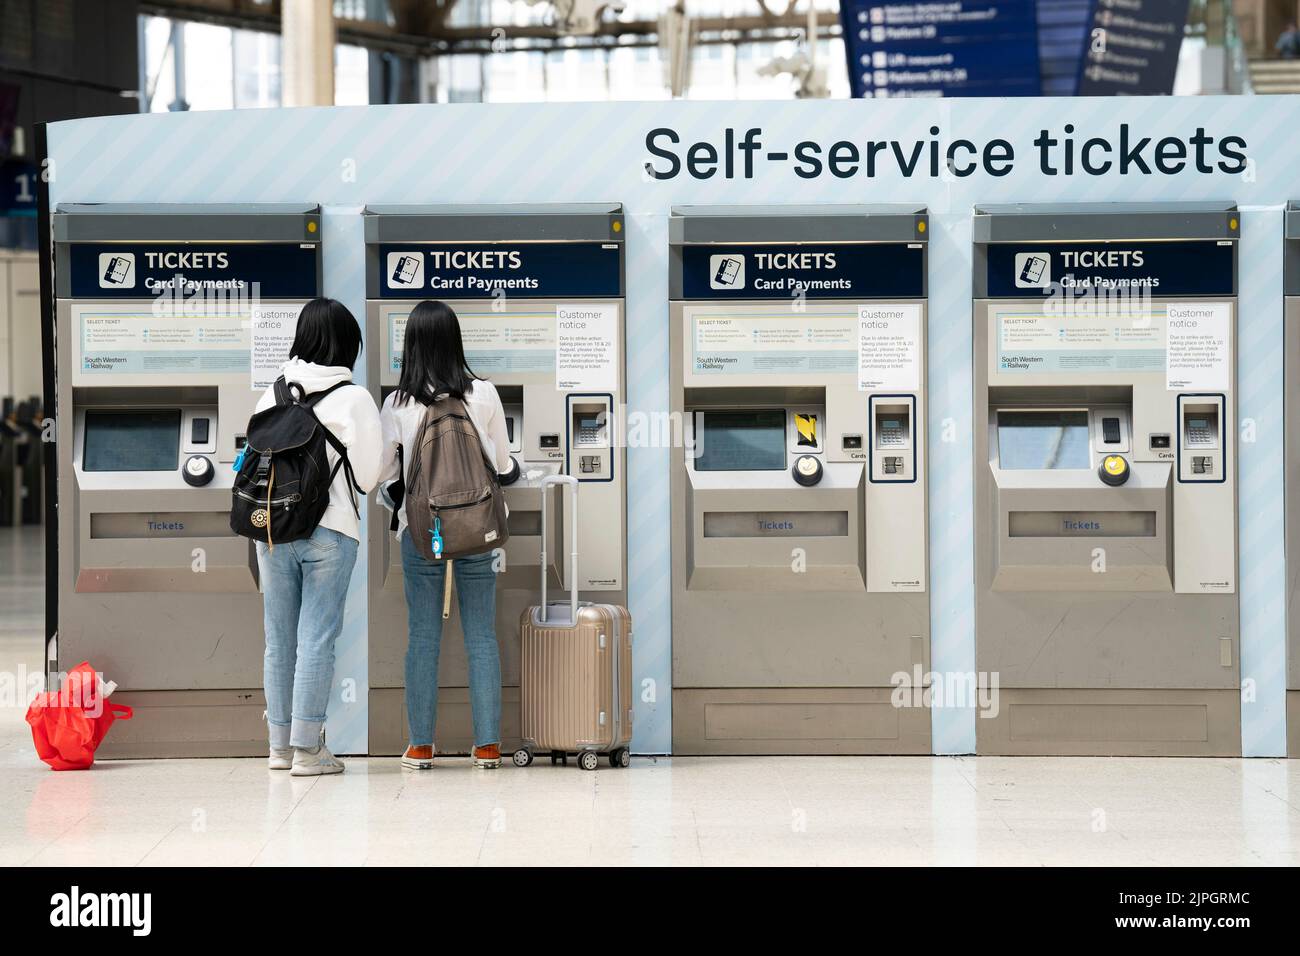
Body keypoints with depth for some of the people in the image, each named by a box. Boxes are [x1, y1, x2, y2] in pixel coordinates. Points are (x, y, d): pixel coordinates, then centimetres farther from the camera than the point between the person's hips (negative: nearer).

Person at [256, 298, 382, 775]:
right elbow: (367, 474, -5)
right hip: (329, 530, -4)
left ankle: (280, 744, 18)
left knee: (279, 640, 11)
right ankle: (307, 749, -2)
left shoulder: (273, 393, 5)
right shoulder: (353, 398, -7)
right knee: (317, 638, -1)